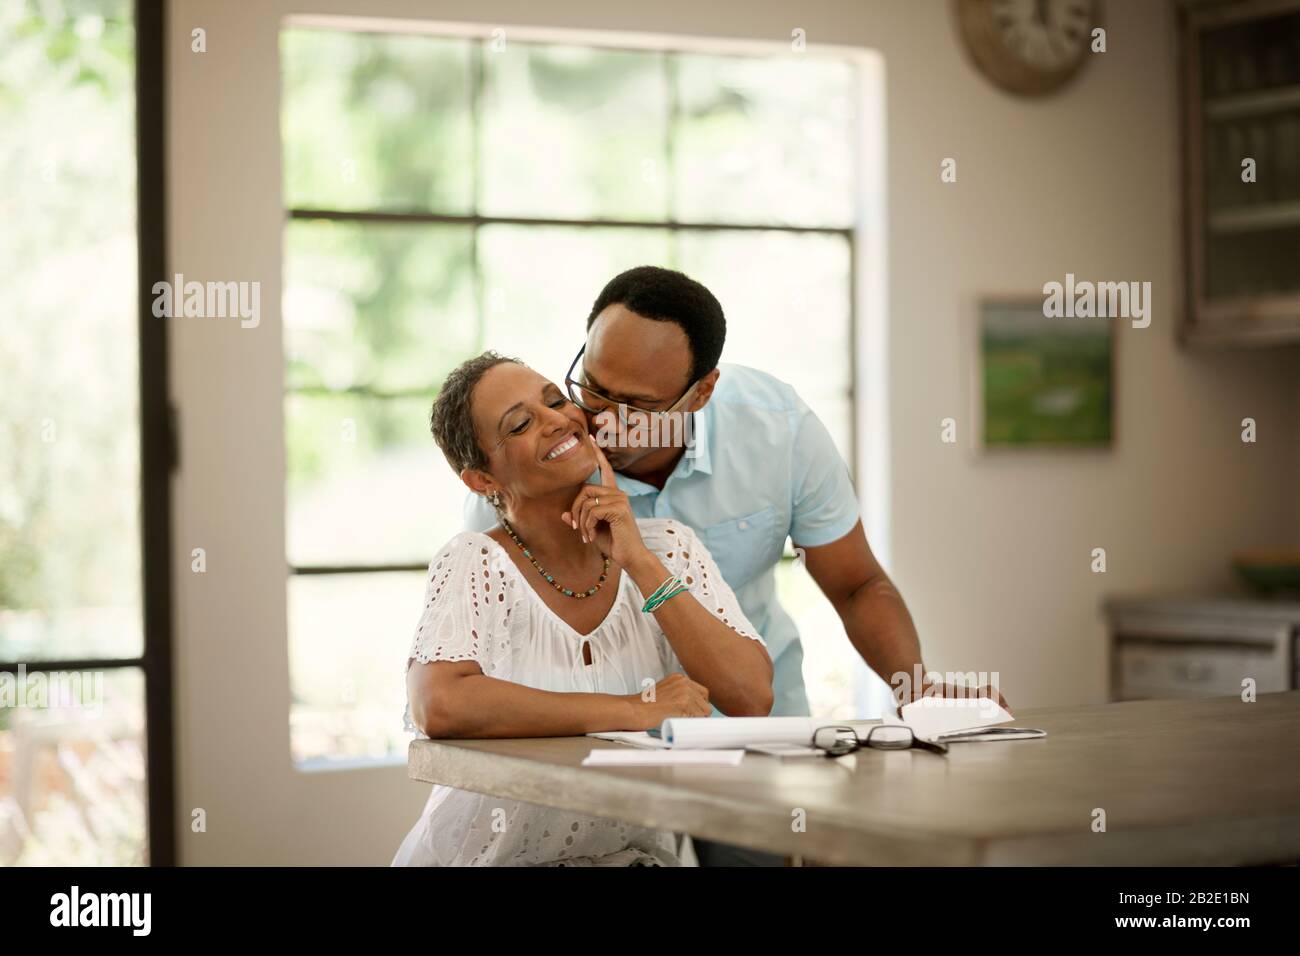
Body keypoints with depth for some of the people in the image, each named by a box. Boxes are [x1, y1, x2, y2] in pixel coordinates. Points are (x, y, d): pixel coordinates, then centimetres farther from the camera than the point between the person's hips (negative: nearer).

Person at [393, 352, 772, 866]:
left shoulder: (669, 548, 0)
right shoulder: (474, 566, -9)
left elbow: (751, 698, -10)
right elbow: (439, 707, -26)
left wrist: (639, 562, -16)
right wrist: (632, 711, -22)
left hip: (635, 853, 2)